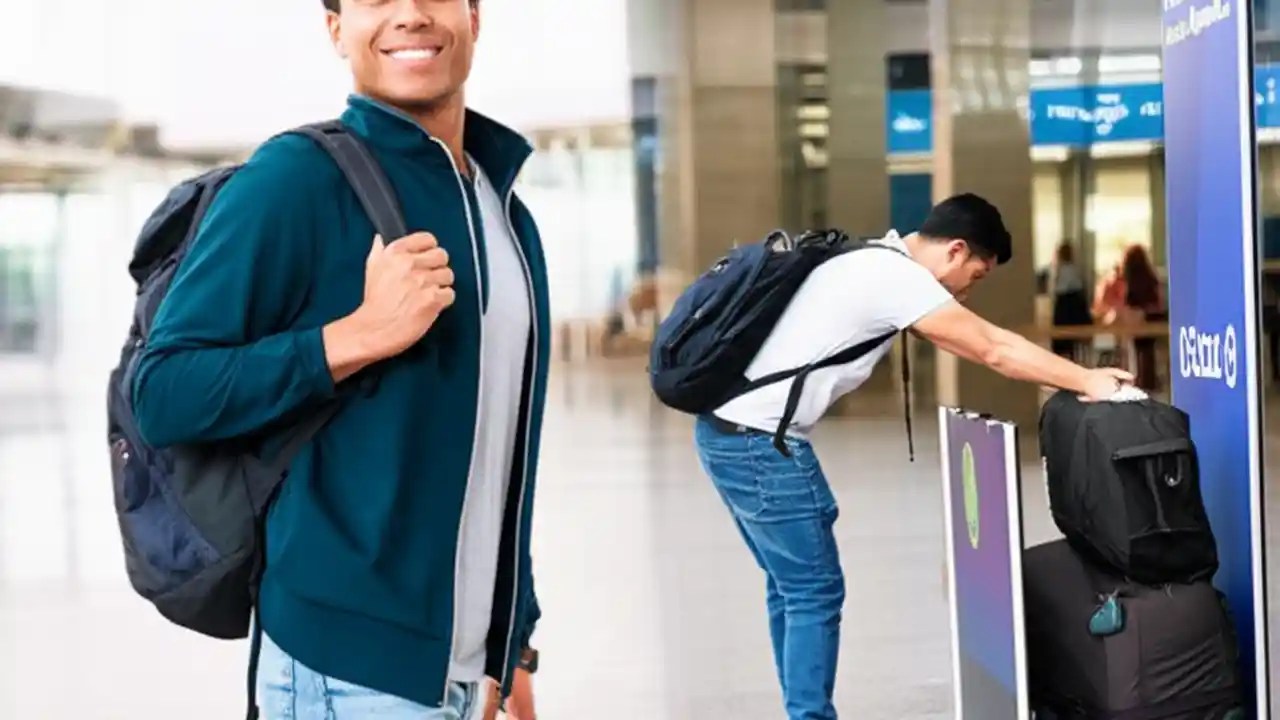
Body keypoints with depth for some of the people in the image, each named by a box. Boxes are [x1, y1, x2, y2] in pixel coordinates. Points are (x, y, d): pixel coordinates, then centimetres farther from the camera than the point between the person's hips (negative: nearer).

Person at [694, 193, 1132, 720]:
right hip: (760, 441, -10)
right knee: (815, 593, -2)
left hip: (728, 430, 10)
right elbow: (994, 350, -10)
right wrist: (1088, 381, -1)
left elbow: (982, 340, 16)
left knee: (793, 588, 17)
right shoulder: (899, 278, -13)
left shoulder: (877, 262, 17)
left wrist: (1080, 377, 11)